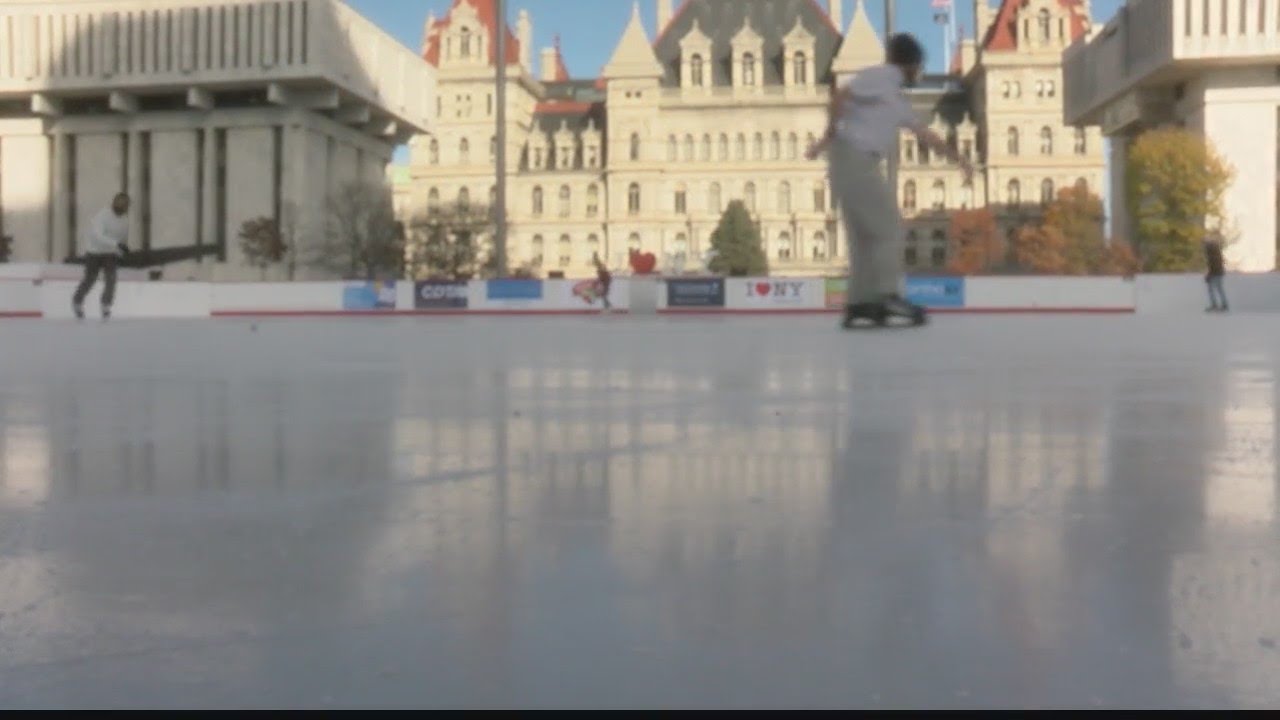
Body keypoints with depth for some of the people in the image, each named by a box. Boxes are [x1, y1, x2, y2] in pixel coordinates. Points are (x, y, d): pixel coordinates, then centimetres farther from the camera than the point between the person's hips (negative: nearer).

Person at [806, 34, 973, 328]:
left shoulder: (897, 97, 24)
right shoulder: (880, 77, -5)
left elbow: (923, 133, 27)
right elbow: (840, 96, -18)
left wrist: (958, 158, 26)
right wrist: (829, 137, -15)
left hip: (860, 163, 9)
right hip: (853, 158, -9)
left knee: (864, 234, 9)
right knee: (889, 227, -7)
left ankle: (860, 303, 10)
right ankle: (887, 296, -9)